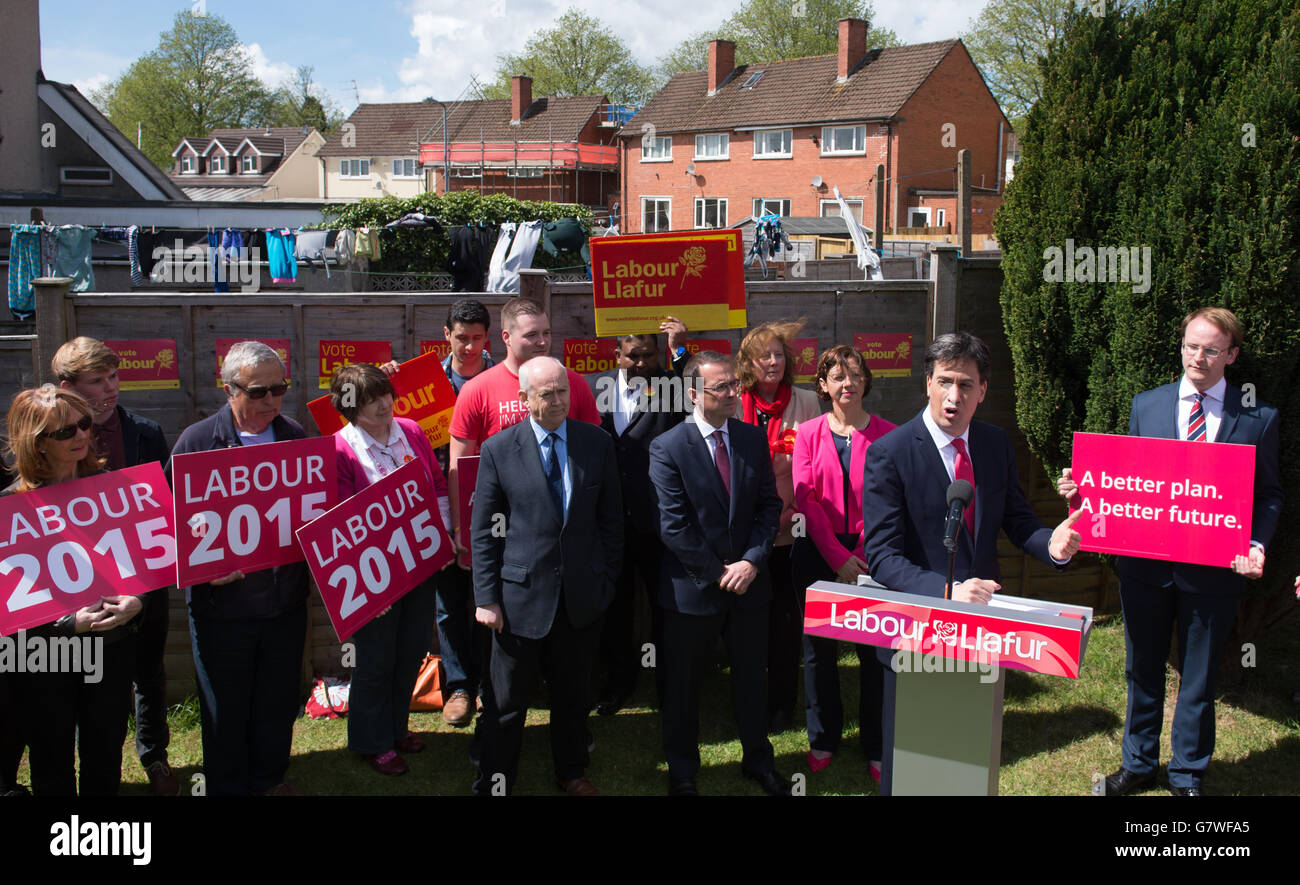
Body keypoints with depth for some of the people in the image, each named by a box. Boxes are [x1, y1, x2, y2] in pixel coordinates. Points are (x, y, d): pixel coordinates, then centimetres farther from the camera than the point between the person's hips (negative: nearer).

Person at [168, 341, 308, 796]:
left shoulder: (296, 436, 4)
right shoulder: (197, 441, -7)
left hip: (286, 600, 3)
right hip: (223, 601, -3)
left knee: (278, 703, 16)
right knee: (226, 709, 10)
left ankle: (270, 779, 36)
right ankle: (228, 787, 29)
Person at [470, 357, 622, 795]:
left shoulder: (598, 443, 1)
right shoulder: (499, 450, -5)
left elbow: (611, 518, 6)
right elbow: (483, 530, -3)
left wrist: (607, 580, 2)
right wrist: (486, 597, -6)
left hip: (582, 594, 3)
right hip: (522, 594, -2)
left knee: (573, 693, 18)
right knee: (506, 702, 6)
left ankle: (571, 772, 37)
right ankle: (492, 784, 20)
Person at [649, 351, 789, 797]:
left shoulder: (754, 439, 2)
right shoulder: (668, 449, -13)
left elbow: (769, 505, 2)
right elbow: (673, 526, -15)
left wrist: (752, 561, -11)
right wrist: (717, 573, -13)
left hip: (749, 580, 4)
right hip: (692, 588, -4)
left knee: (751, 676, 17)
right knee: (683, 684, 11)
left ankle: (758, 760, 36)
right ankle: (682, 772, 29)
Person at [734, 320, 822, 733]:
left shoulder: (806, 401, 3)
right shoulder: (735, 405, 3)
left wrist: (799, 508, -7)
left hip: (790, 529, 0)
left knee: (786, 619, 3)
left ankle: (782, 705, 17)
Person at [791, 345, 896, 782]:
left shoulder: (886, 434, 0)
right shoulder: (808, 433, 4)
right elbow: (805, 498, -2)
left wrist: (863, 558, -13)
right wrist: (838, 558, -10)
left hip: (871, 555, -1)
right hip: (818, 554, 1)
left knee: (875, 648, 2)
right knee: (818, 647, 8)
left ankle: (877, 746, 16)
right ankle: (823, 738, 24)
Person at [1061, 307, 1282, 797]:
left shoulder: (1258, 419, -1)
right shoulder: (1146, 404, 5)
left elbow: (1269, 494, 0)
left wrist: (1257, 544, -17)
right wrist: (1083, 487, -9)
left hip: (1213, 571, -2)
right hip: (1146, 565, 2)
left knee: (1198, 679, 11)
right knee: (1142, 671, 16)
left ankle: (1187, 775, 29)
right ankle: (1138, 764, 34)